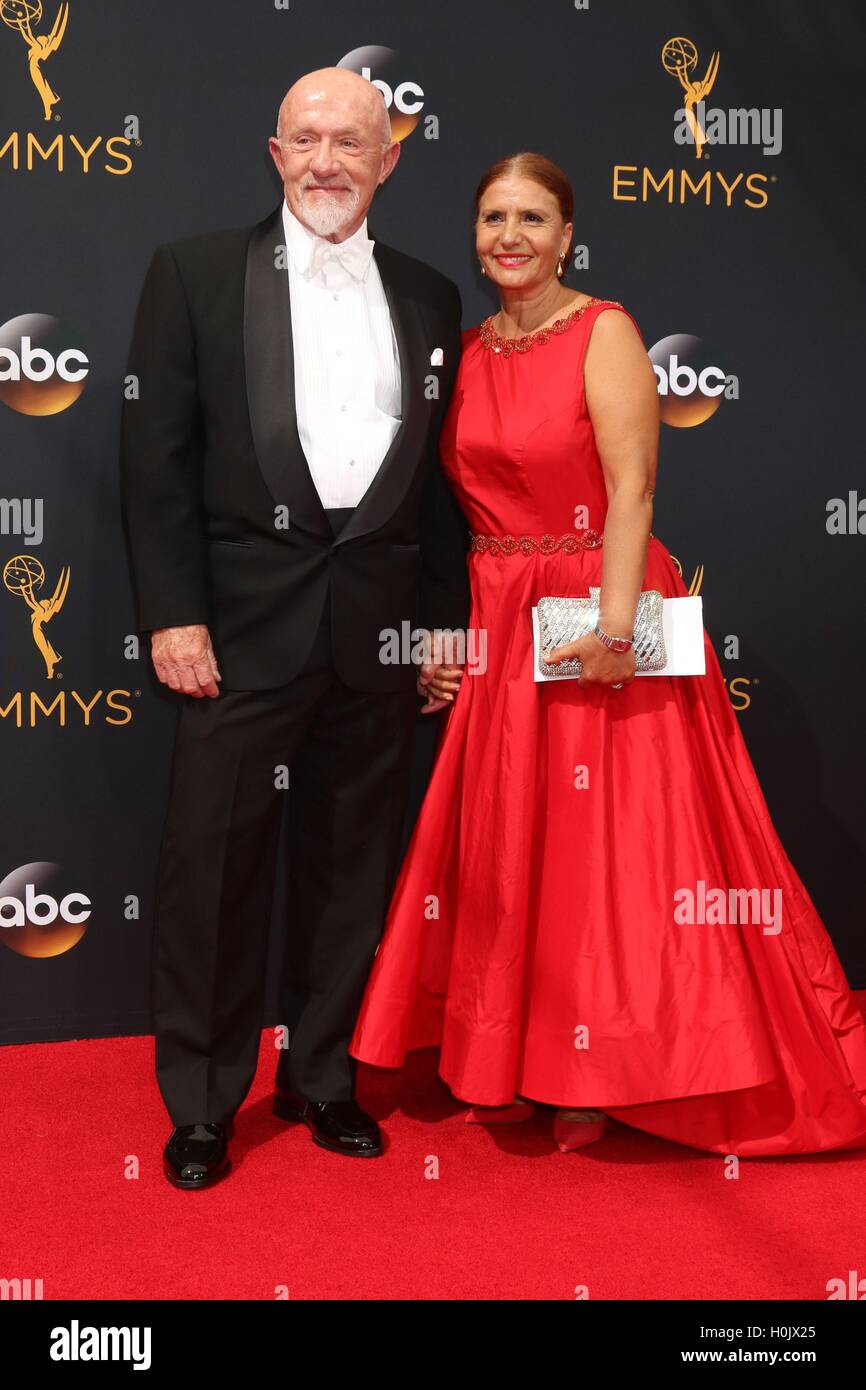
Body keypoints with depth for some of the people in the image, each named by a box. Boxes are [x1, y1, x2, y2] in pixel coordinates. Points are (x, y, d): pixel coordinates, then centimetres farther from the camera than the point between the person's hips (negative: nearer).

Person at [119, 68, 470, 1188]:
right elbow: (156, 454, -3)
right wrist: (173, 613, -10)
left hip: (381, 628, 3)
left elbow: (440, 474, 12)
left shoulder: (428, 297, 11)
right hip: (245, 622, -3)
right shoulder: (195, 273, 3)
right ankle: (201, 1104, 20)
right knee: (215, 865, 3)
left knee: (352, 866, 12)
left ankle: (321, 1076, 30)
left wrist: (446, 619, 7)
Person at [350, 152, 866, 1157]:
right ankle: (520, 1062, 26)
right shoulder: (470, 350, 12)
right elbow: (459, 504, 11)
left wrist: (614, 622, -25)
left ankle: (601, 1075, 15)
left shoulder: (603, 331, -5)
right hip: (496, 627, 6)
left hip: (594, 620, -6)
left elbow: (631, 487, -15)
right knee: (504, 846, 10)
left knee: (605, 847, 0)